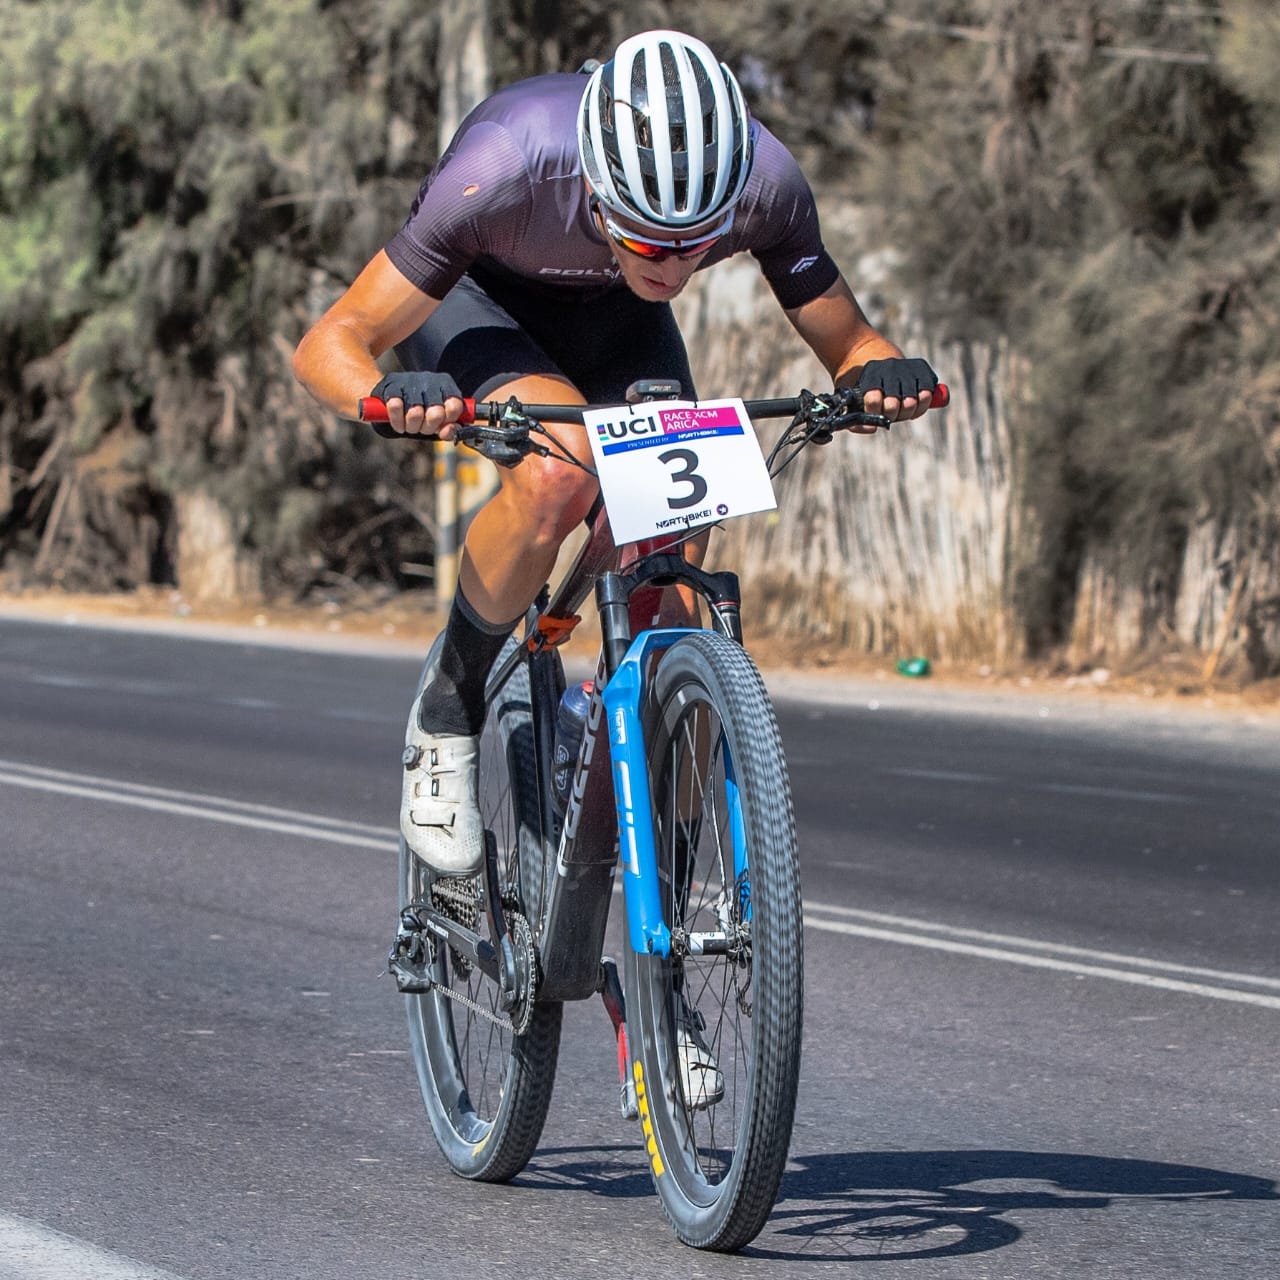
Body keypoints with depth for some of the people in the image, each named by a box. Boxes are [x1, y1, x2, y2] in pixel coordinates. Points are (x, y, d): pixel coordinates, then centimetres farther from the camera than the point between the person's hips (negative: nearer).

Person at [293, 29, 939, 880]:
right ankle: (447, 719, -11)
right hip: (475, 298, -3)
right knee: (560, 469, -34)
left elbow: (847, 343, -18)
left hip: (614, 315, 3)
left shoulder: (765, 181, -33)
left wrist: (878, 376, -42)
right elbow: (328, 345, -36)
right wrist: (389, 396, -58)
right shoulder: (505, 166, -41)